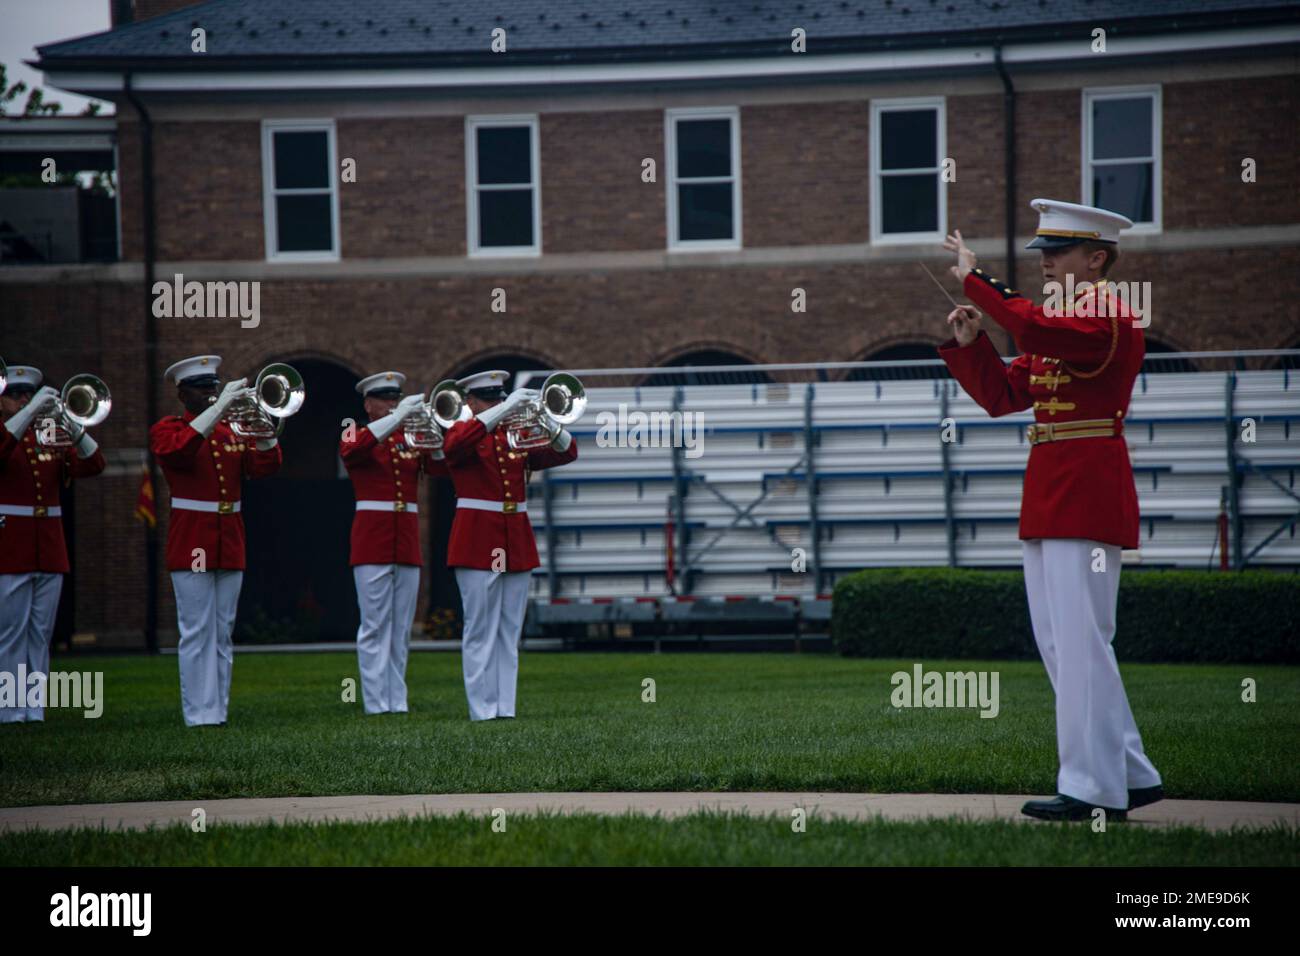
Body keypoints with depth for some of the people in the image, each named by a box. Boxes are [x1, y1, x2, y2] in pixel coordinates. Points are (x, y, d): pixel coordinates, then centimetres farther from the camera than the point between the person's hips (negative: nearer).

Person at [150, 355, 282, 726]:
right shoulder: (167, 430, 0)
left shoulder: (232, 431, 16)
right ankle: (198, 714, -7)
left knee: (222, 635, 6)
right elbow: (180, 449, -24)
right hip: (191, 543, -6)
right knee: (197, 633, -7)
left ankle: (218, 711, 9)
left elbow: (265, 465, 4)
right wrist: (219, 408, -26)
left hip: (229, 544, 6)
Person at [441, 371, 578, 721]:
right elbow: (457, 444, -26)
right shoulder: (462, 434, -1)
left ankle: (506, 708, 7)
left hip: (517, 543, 5)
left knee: (510, 632, 5)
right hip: (477, 543, -5)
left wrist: (546, 424, -14)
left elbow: (566, 452, 8)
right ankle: (482, 711, -5)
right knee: (481, 631, -5)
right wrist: (507, 408, -30)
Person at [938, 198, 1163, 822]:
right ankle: (1131, 775, 17)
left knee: (1080, 642, -9)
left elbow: (1036, 327, -30)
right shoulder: (1062, 321, 20)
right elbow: (1002, 395, 21)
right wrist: (968, 344, 6)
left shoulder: (1108, 314, -10)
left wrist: (976, 279, -21)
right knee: (1059, 644, 11)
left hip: (1085, 500, -10)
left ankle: (1094, 789, -6)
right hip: (1049, 501, 10)